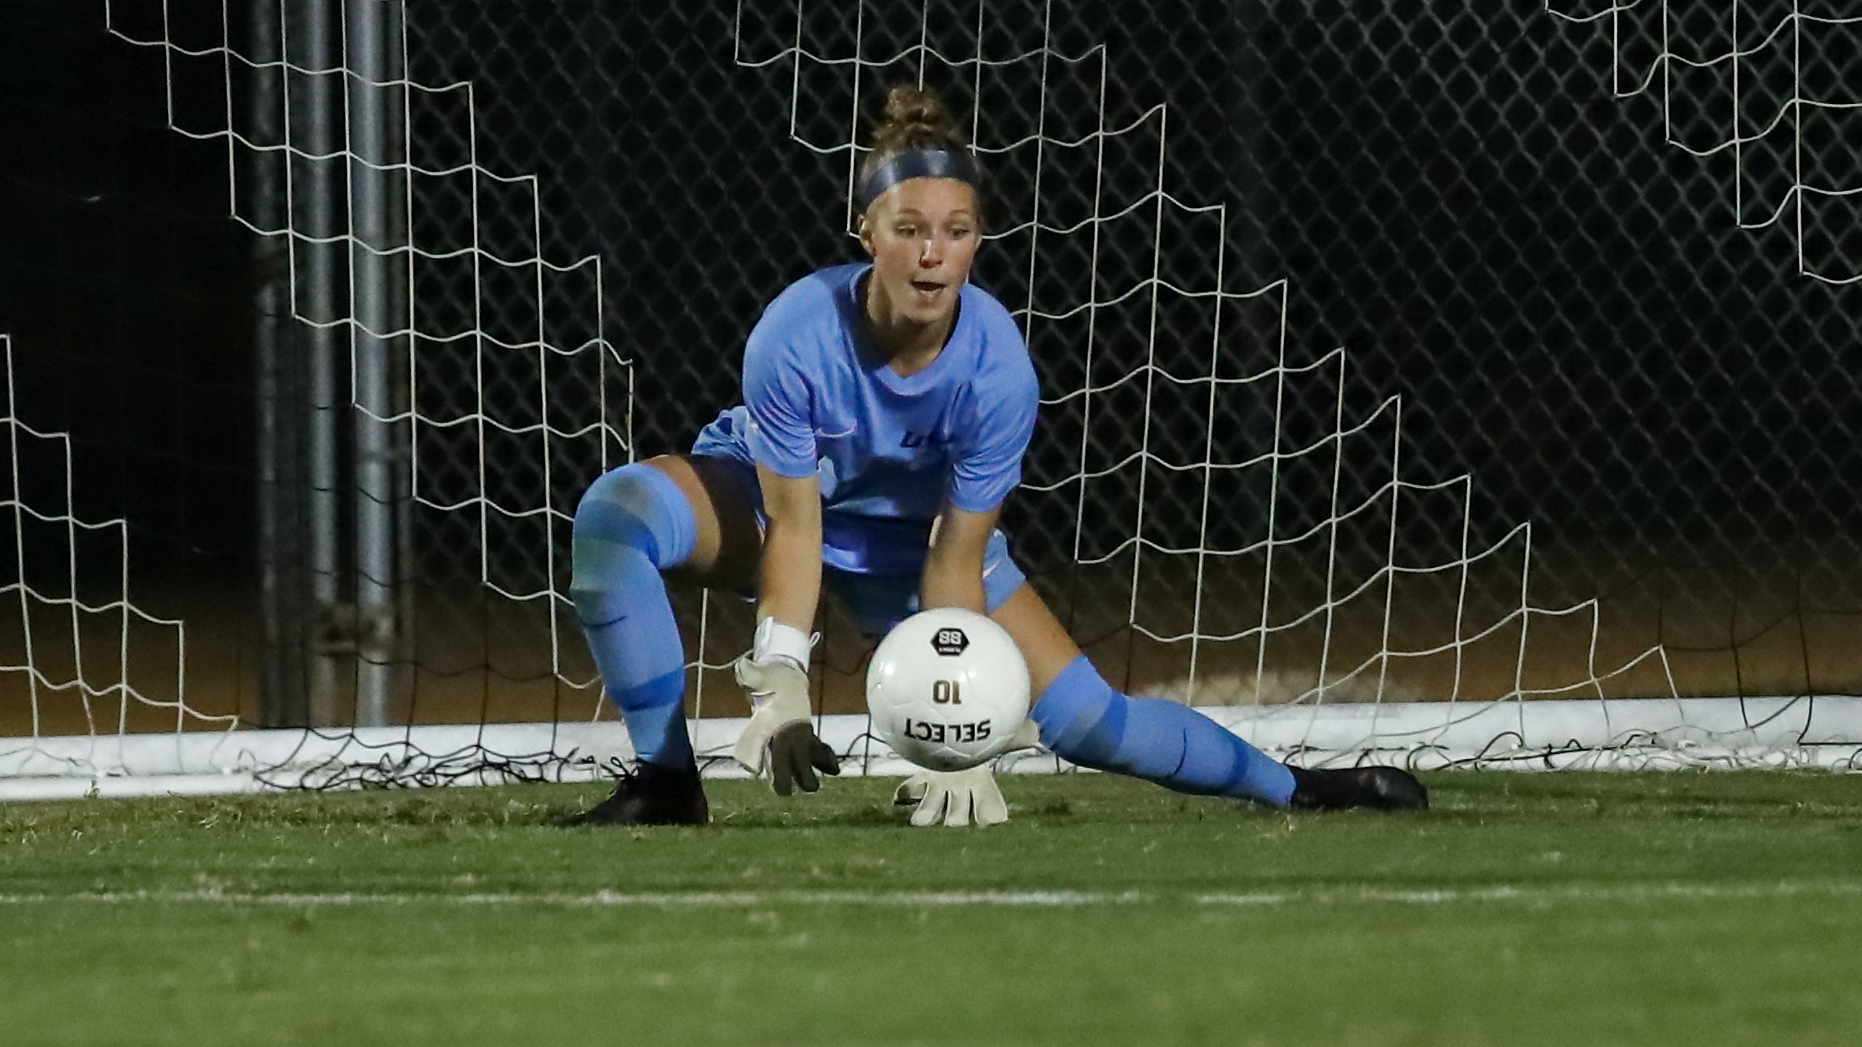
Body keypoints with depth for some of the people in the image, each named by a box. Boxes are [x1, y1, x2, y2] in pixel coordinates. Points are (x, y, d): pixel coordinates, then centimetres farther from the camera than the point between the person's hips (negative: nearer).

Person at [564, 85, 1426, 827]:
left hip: (913, 538, 1)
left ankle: (1288, 786, 20)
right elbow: (794, 526, -26)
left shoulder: (997, 369, -28)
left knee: (1084, 717, -6)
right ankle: (666, 784, -21)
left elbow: (955, 558, -22)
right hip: (764, 499, -1)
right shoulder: (796, 336, -34)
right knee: (614, 514, -33)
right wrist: (780, 687, -33)